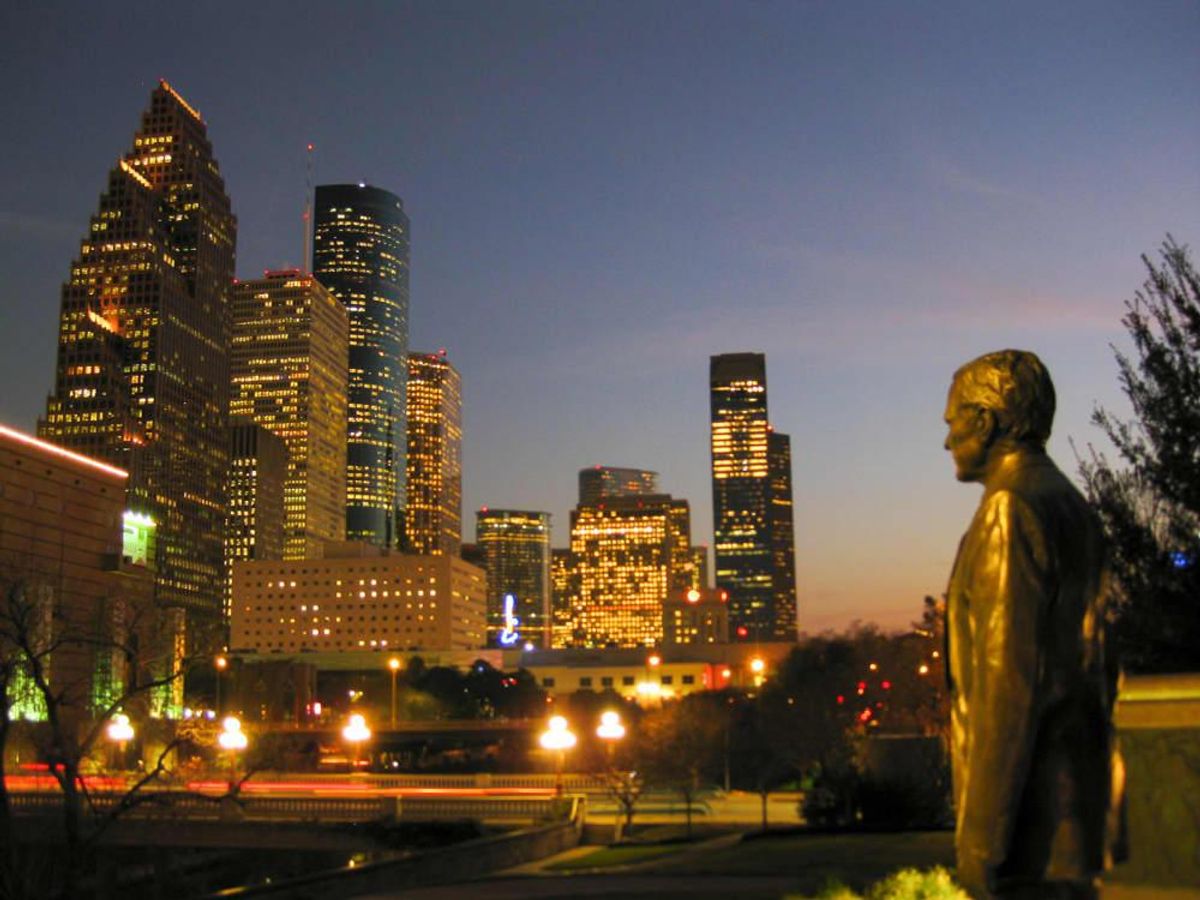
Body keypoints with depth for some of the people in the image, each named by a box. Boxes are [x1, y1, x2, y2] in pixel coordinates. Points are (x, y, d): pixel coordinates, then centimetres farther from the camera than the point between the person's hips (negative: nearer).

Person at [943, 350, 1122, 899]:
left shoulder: (1012, 510, -14)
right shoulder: (1072, 508, 16)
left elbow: (1009, 673, -21)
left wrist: (980, 828, -19)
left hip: (1030, 795, -10)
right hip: (1076, 793, 10)